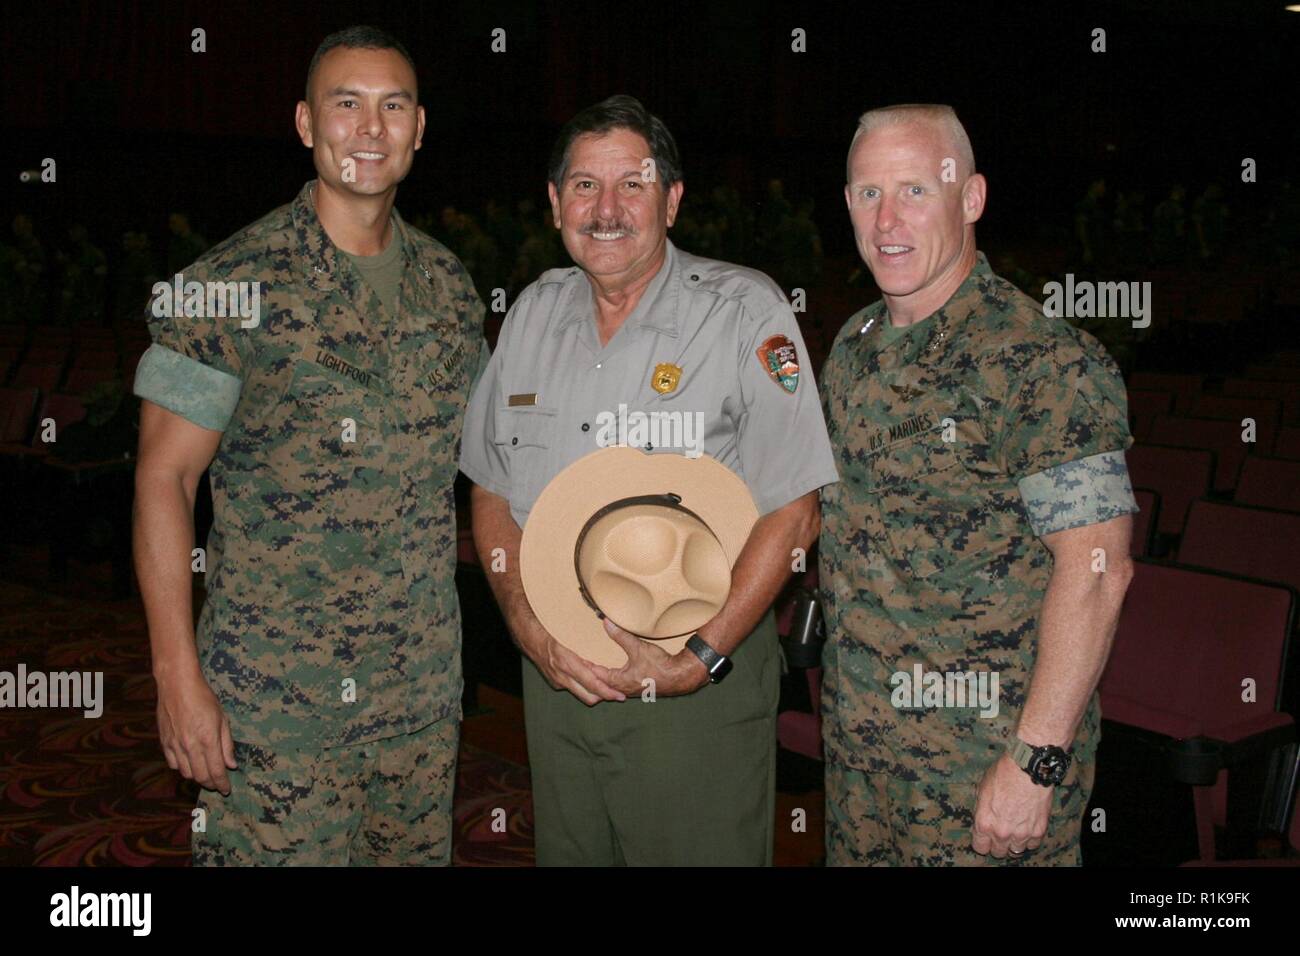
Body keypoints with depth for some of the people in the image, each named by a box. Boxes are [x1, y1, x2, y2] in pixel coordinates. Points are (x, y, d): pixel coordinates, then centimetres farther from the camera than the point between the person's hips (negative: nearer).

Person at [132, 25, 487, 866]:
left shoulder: (447, 283, 5)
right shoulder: (234, 284, -11)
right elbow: (164, 477, -10)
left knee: (418, 850, 17)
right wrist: (178, 676, -14)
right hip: (273, 695, -5)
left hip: (424, 682, 5)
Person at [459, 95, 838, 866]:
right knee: (567, 852, 17)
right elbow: (492, 494, 9)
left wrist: (698, 660, -18)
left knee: (695, 850, 6)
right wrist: (533, 632, -6)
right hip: (553, 674, 5)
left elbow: (792, 513, -12)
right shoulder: (535, 311, 6)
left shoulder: (745, 311, -9)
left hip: (701, 683, -4)